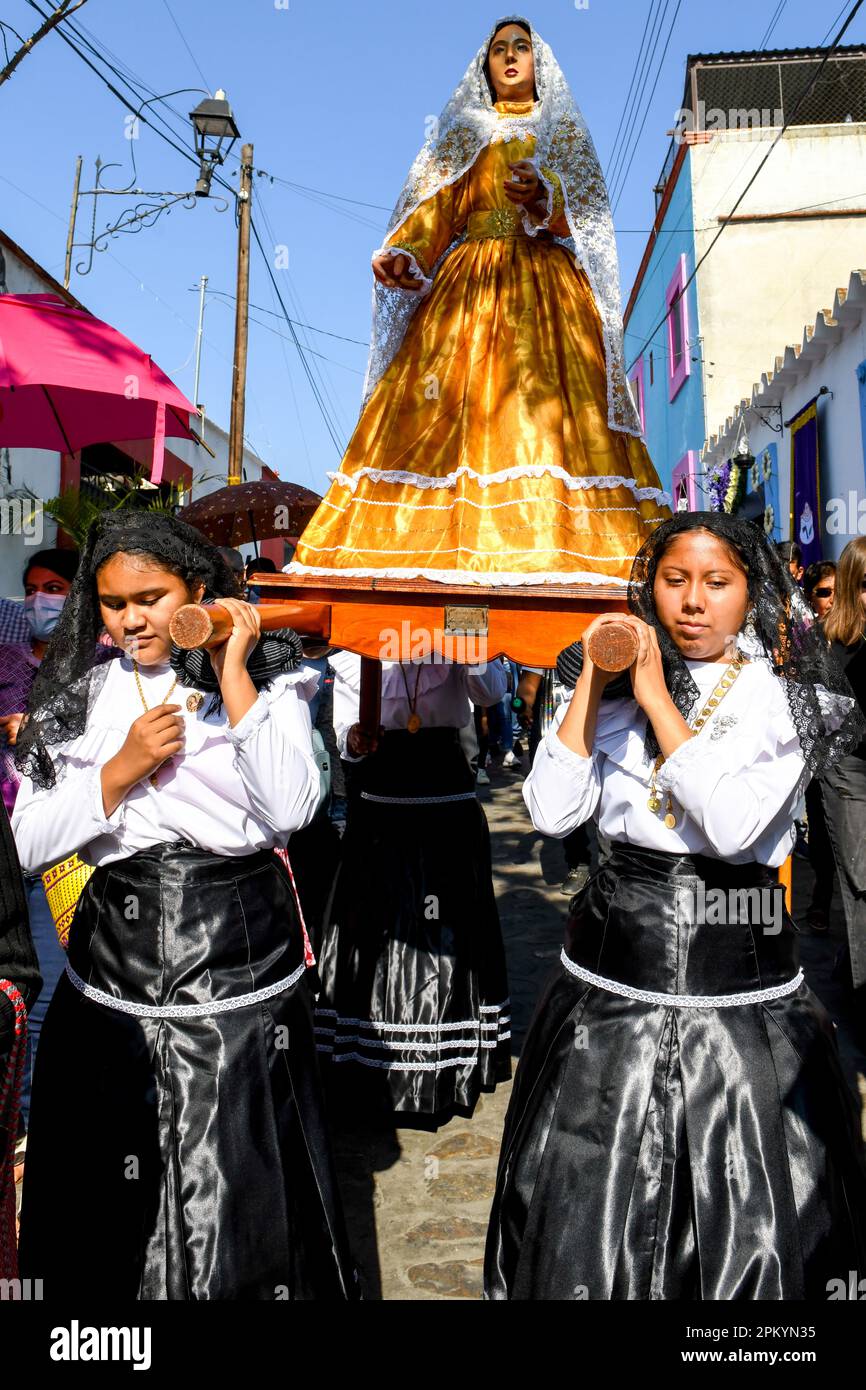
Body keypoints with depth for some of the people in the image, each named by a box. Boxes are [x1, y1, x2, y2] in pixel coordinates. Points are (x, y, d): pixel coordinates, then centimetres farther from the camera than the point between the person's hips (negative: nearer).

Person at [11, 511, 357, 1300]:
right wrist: (121, 770, -13)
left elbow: (290, 808, -17)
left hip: (239, 962, -2)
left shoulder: (268, 676, -2)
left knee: (238, 1194, 8)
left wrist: (232, 674, -17)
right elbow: (31, 845, 1)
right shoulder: (77, 696, 6)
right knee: (108, 1196, 14)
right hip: (113, 967, 3)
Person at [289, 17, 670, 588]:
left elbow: (585, 214, 6)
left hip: (547, 290, -1)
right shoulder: (464, 132, 23)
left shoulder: (564, 132, 21)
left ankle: (553, 552, -26)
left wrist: (543, 199, -15)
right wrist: (404, 255, -12)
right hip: (468, 286, 1)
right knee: (453, 408, -16)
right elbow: (435, 210, 9)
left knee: (545, 407, -19)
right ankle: (438, 547, -23)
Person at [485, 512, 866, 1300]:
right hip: (615, 958, 3)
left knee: (743, 1218, 11)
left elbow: (731, 827, -19)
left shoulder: (789, 699, -3)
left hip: (737, 968, -2)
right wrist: (593, 681, -8)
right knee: (593, 1202, 15)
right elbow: (552, 812, -5)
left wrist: (656, 698, -15)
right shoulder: (618, 687, 5)